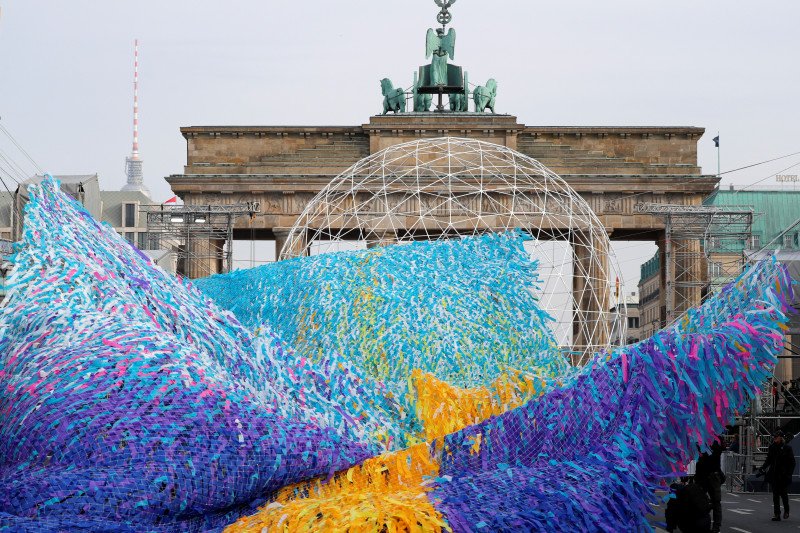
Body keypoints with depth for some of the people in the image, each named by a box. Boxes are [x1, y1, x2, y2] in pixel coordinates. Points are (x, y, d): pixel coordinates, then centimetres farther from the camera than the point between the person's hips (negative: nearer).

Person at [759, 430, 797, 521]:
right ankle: (777, 515, 5)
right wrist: (763, 468, 0)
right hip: (774, 475, 4)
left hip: (783, 475, -4)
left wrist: (789, 474, -12)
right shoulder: (772, 447, 6)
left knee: (783, 493, 1)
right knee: (775, 495, 3)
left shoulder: (787, 448, -5)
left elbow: (792, 463, -3)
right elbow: (768, 460, 14)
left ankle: (786, 511, 27)